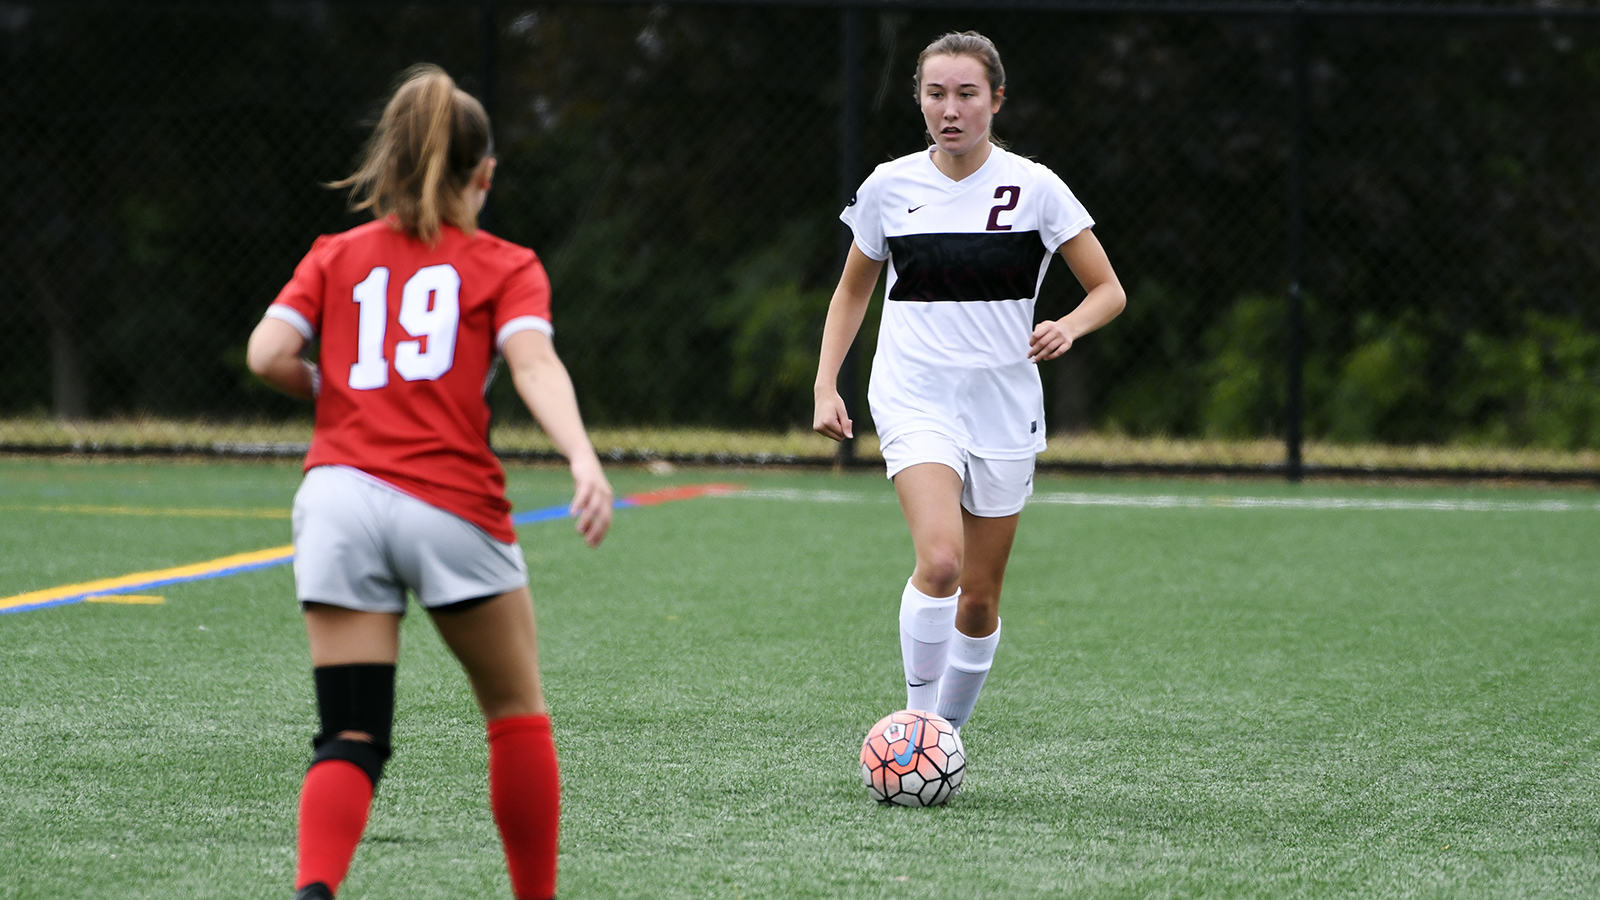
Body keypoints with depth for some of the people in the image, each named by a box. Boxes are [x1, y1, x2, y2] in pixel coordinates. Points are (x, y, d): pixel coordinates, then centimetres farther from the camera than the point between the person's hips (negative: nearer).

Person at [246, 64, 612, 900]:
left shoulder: (335, 256, 18)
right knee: (517, 711, 17)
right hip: (451, 502, -2)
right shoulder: (505, 267, 12)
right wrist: (583, 458, -23)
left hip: (339, 492, 2)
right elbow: (532, 360, -8)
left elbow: (268, 353, 3)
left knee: (351, 740, 1)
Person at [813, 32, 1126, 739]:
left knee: (979, 597, 5)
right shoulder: (890, 186, 2)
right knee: (939, 562, -25)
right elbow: (852, 290, 17)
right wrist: (826, 385, 6)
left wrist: (1069, 327, -19)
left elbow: (1108, 291, 2)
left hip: (1003, 405, 1)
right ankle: (918, 721, -13)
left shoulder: (1033, 187, -2)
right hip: (916, 397, -1)